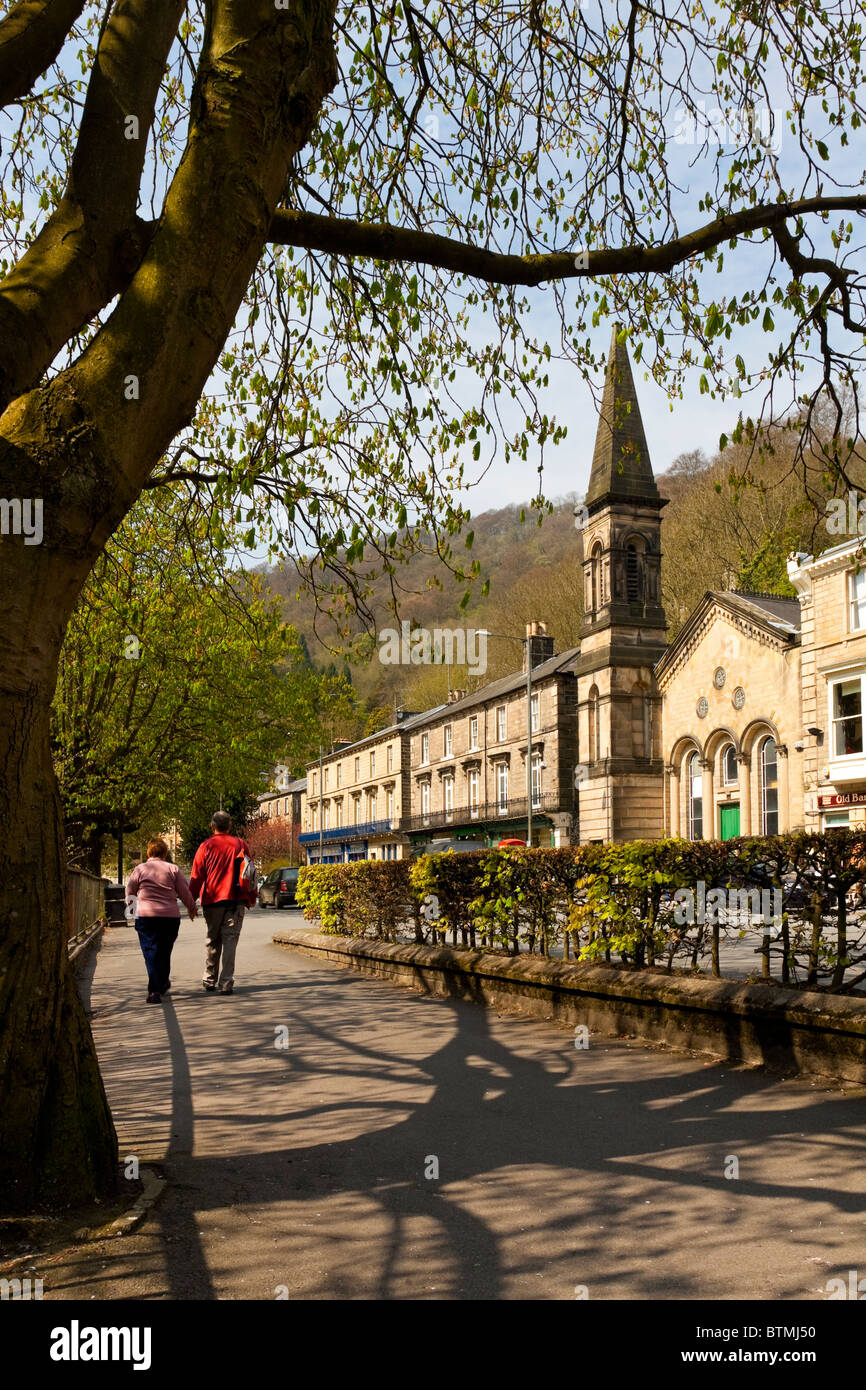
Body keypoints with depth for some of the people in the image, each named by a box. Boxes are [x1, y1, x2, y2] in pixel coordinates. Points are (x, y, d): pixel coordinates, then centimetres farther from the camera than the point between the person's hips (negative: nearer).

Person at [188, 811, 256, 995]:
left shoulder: (205, 847, -1)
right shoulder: (241, 845, 3)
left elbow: (196, 877, -1)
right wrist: (252, 898, 16)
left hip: (212, 901, 0)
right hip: (236, 901, 0)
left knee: (212, 942, 14)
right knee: (230, 941, 0)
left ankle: (209, 980, 22)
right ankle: (226, 984, -6)